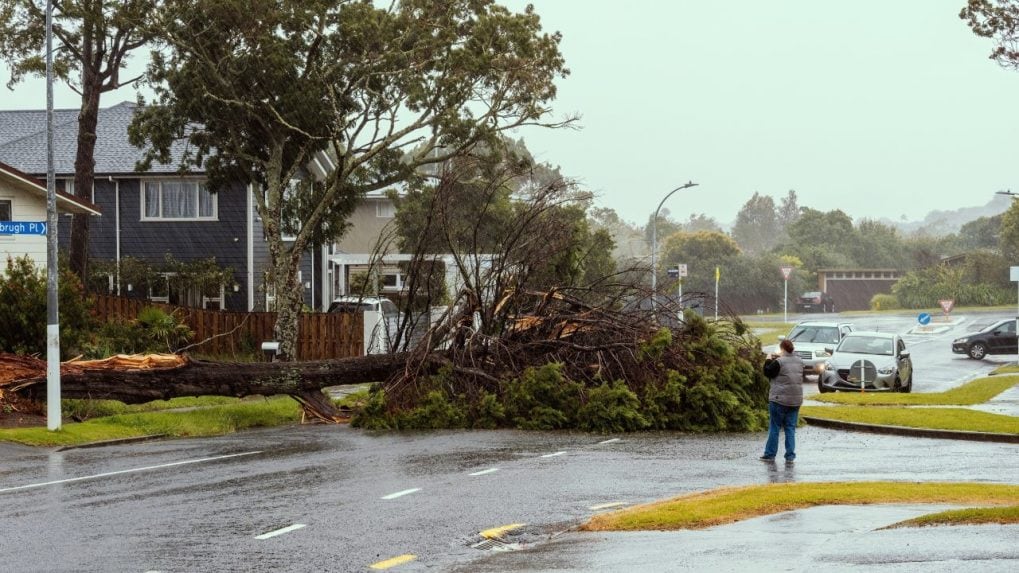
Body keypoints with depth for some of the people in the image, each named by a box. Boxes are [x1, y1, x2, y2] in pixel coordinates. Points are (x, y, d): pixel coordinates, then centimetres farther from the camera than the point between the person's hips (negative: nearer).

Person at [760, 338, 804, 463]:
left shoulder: (779, 362, -15)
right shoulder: (799, 361, 6)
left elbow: (767, 372, -6)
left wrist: (768, 360, 10)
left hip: (779, 400, -5)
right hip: (796, 400, 5)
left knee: (774, 428, 5)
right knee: (790, 428, 8)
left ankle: (770, 455, 8)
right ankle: (790, 456, 4)